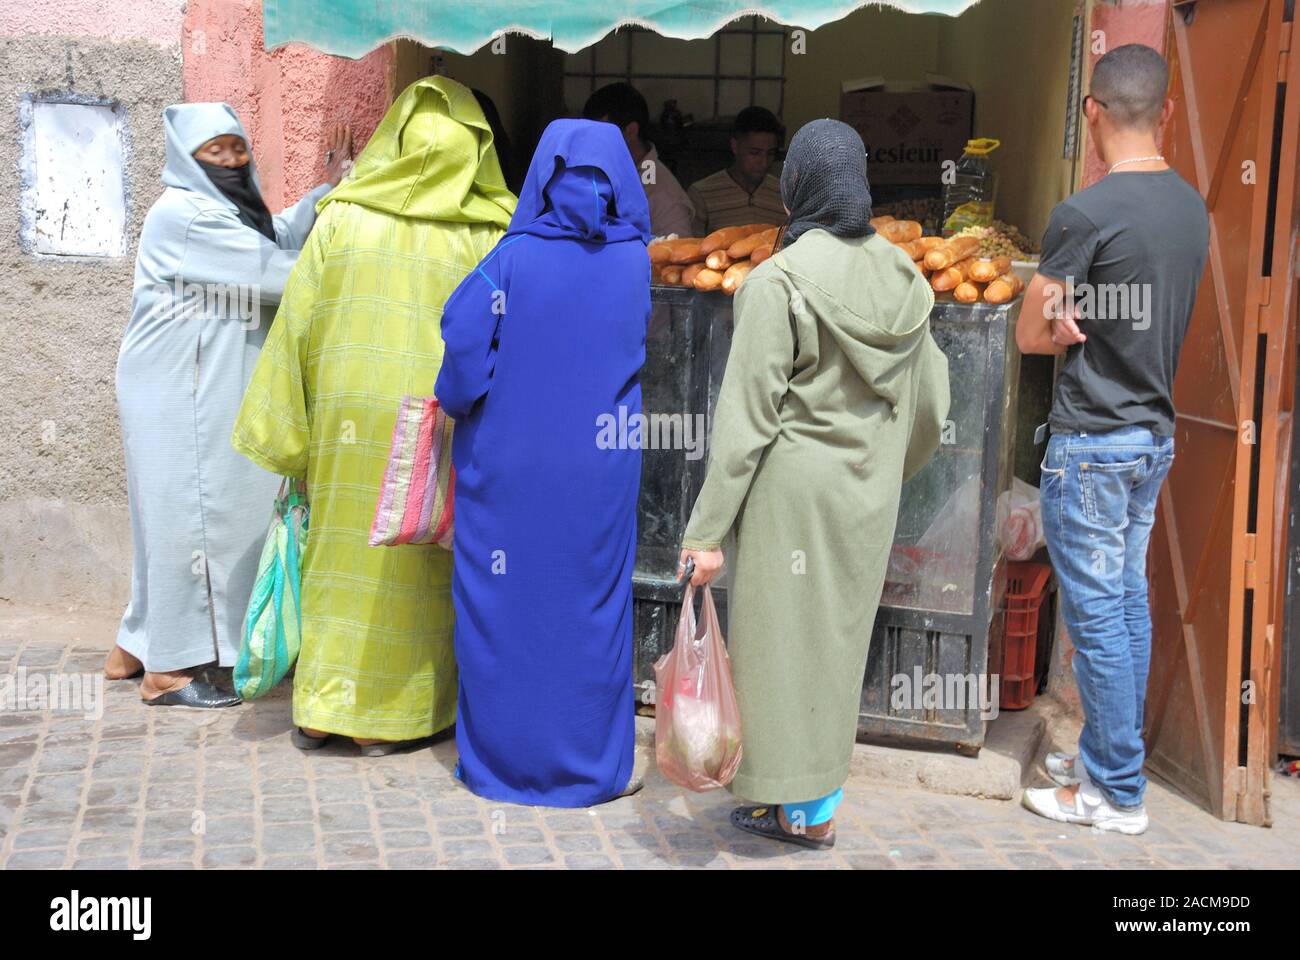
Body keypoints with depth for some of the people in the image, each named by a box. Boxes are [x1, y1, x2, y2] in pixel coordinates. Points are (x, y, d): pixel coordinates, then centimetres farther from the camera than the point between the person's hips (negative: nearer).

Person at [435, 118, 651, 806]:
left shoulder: (515, 257, -10)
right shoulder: (634, 263, -2)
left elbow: (464, 336, -16)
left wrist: (457, 401, 1)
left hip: (510, 465, -1)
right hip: (599, 469, 1)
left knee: (504, 606, 11)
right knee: (592, 607, 12)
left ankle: (500, 758, 21)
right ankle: (594, 765, 21)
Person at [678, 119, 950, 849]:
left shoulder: (780, 280, -14)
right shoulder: (901, 277, 3)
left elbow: (747, 416, -16)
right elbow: (931, 408, 8)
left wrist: (710, 529, -12)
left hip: (796, 490, -6)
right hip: (871, 502, 6)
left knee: (787, 642, 7)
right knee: (840, 640, 17)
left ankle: (805, 810, 17)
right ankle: (822, 800, 28)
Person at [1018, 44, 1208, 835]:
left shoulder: (1085, 214, -18)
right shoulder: (1192, 207, 6)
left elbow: (1032, 335, -11)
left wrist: (1072, 326, 3)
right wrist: (1094, 326, 2)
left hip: (1093, 443, -8)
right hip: (1155, 434, 8)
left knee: (1097, 614, 0)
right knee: (1129, 602, 15)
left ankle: (1117, 793, 10)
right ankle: (1108, 758, 28)